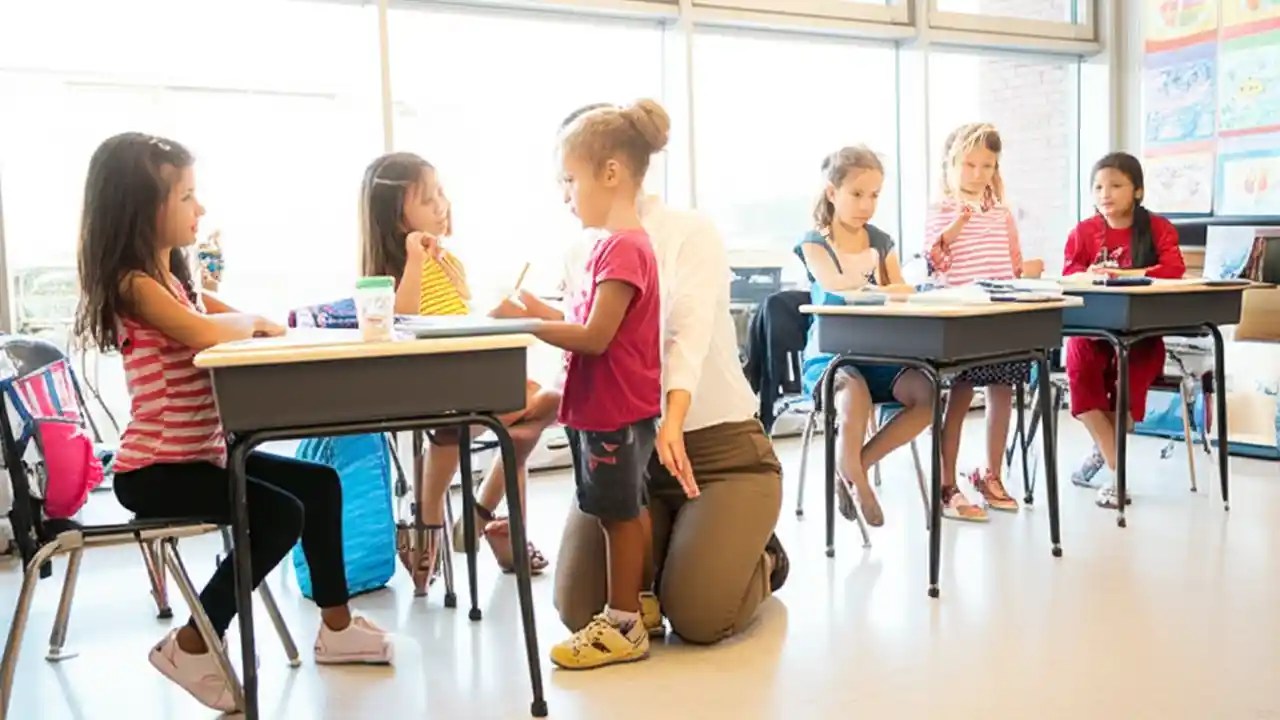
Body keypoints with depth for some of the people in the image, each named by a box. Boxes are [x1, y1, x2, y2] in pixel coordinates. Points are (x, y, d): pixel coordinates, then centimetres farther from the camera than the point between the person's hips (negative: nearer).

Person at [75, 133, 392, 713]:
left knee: (320, 484, 10)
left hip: (202, 451, 10)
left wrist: (257, 323, -11)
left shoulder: (176, 279, 14)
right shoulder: (133, 285, -17)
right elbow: (210, 334, -33)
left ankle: (337, 627, 20)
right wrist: (251, 321, -12)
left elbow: (255, 327, 13)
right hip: (154, 468, -10)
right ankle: (191, 647, -3)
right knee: (280, 514, -21)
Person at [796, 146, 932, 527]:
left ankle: (854, 466, -7)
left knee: (925, 394, -25)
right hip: (830, 356, -5)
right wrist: (888, 289, -22)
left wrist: (906, 295, -17)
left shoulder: (881, 242, 15)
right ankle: (852, 475, -12)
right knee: (854, 393, -39)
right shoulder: (814, 243, 1)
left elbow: (901, 295, 6)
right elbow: (836, 287, -19)